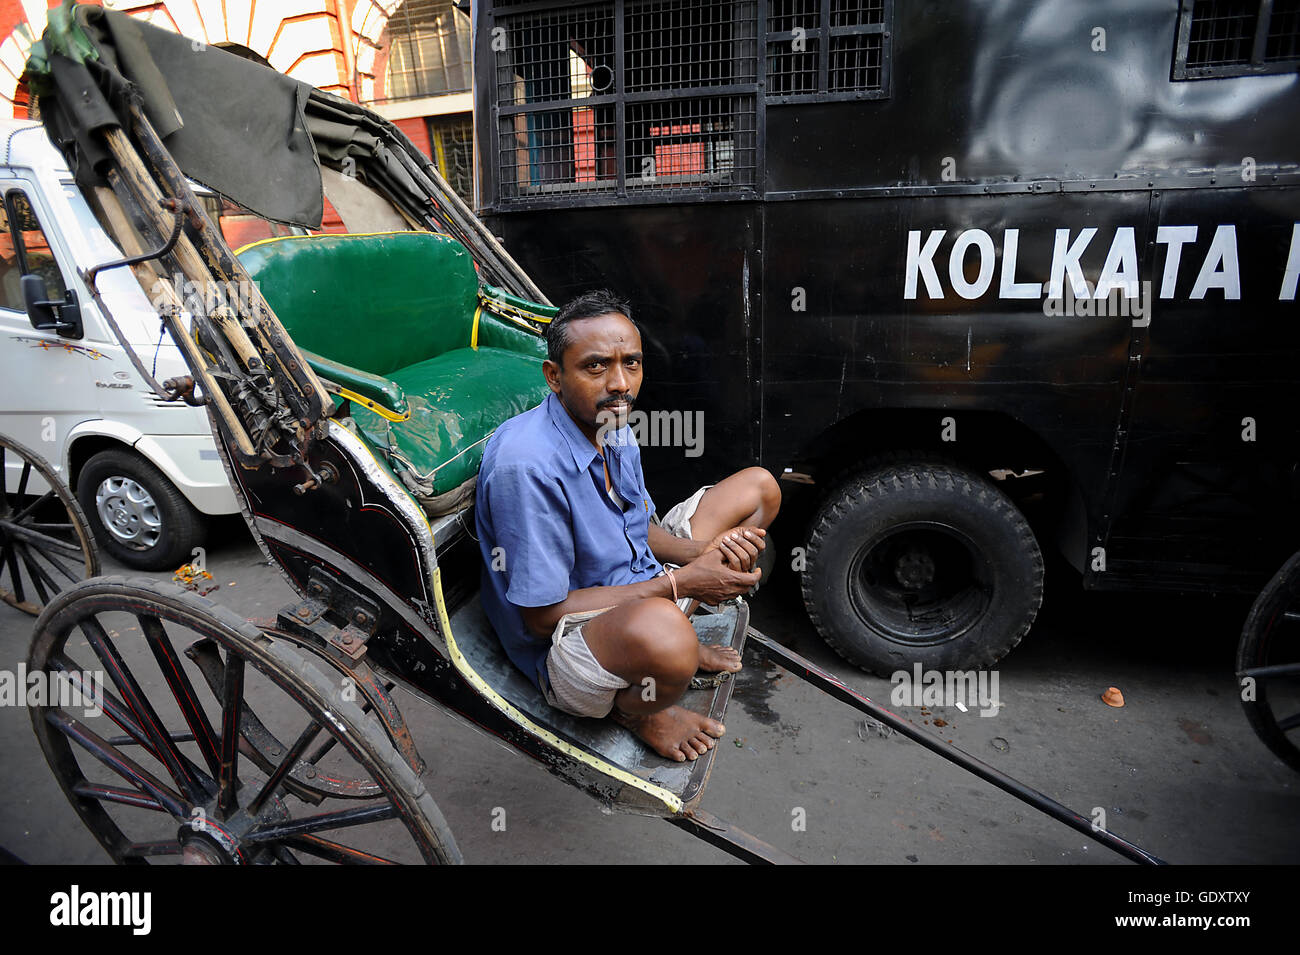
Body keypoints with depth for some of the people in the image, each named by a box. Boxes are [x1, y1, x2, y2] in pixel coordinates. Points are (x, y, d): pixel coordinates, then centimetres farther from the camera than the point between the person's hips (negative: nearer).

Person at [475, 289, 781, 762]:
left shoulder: (610, 423, -2)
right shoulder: (525, 466, -29)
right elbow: (541, 615, -25)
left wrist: (702, 552, -13)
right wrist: (680, 583, -25)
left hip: (643, 592, 9)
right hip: (563, 649, -8)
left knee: (759, 485, 11)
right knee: (659, 628, -45)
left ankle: (681, 642, 14)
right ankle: (634, 709, -6)